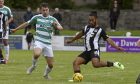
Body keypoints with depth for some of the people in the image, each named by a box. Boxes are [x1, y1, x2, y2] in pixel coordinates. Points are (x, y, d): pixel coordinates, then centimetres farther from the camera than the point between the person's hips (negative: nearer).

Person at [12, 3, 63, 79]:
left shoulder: (52, 19, 2)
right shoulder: (37, 17, 2)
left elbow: (60, 28, -9)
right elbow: (27, 23, 14)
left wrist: (56, 26, -33)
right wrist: (16, 29, 20)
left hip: (48, 44, 2)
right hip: (39, 41, -2)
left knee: (51, 65, 2)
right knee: (37, 54, -35)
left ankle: (46, 74, 35)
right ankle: (33, 65, -2)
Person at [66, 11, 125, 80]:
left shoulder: (100, 30, 0)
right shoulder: (87, 27, 18)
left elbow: (108, 39, -5)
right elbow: (81, 34, 36)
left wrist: (116, 47, -18)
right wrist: (71, 40, 49)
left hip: (94, 50, -7)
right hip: (87, 51, 7)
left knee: (96, 64, -32)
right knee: (75, 62, -8)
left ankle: (113, 64, -18)